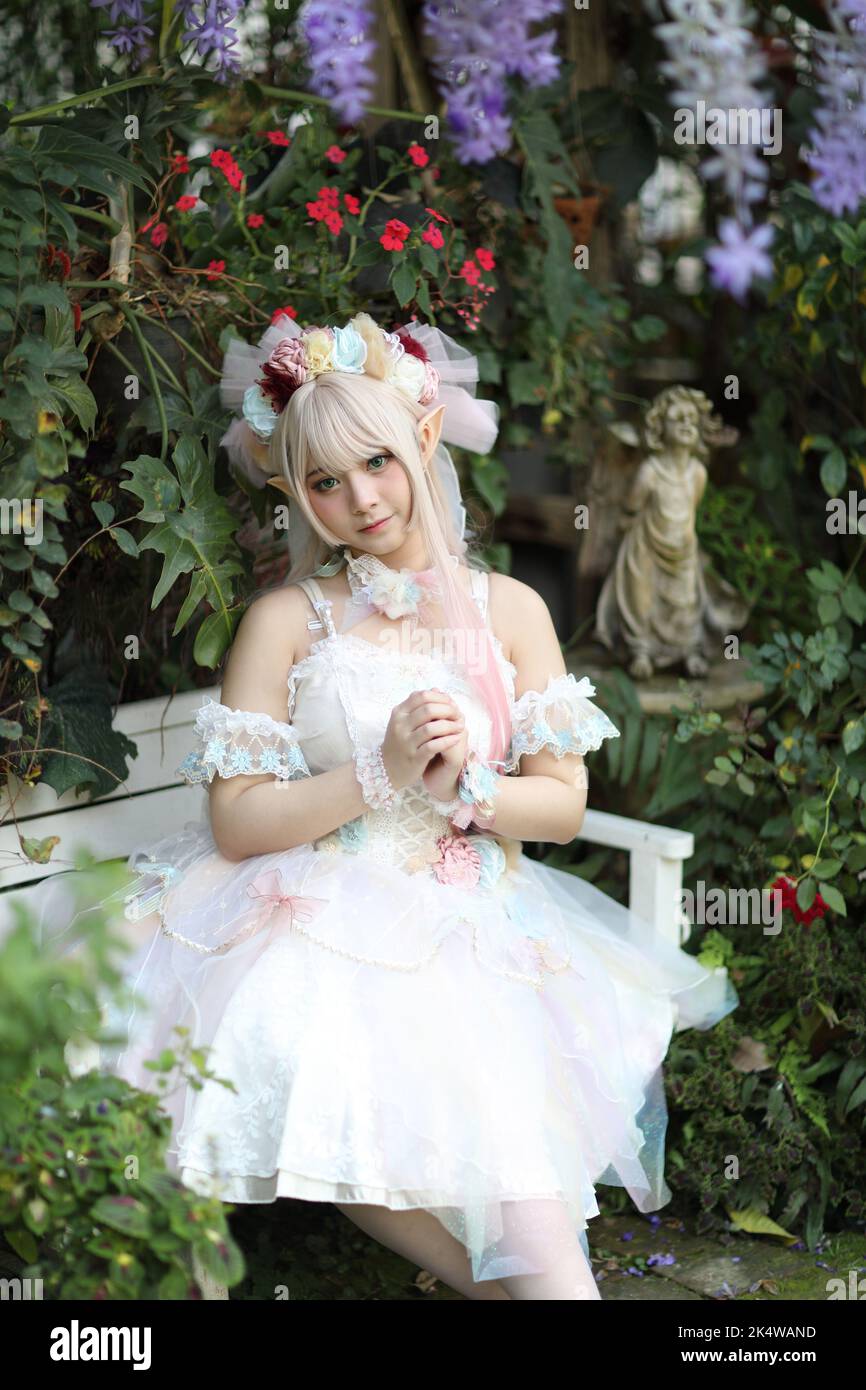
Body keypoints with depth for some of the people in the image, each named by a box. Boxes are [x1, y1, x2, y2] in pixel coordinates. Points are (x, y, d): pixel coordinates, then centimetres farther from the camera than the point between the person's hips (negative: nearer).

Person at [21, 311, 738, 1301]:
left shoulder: (509, 609, 10)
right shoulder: (285, 619, 3)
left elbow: (564, 804, 8)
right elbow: (236, 821, -4)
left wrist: (461, 786, -11)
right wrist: (383, 776, -14)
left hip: (471, 918, 2)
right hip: (319, 914, -1)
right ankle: (521, 1275, -13)